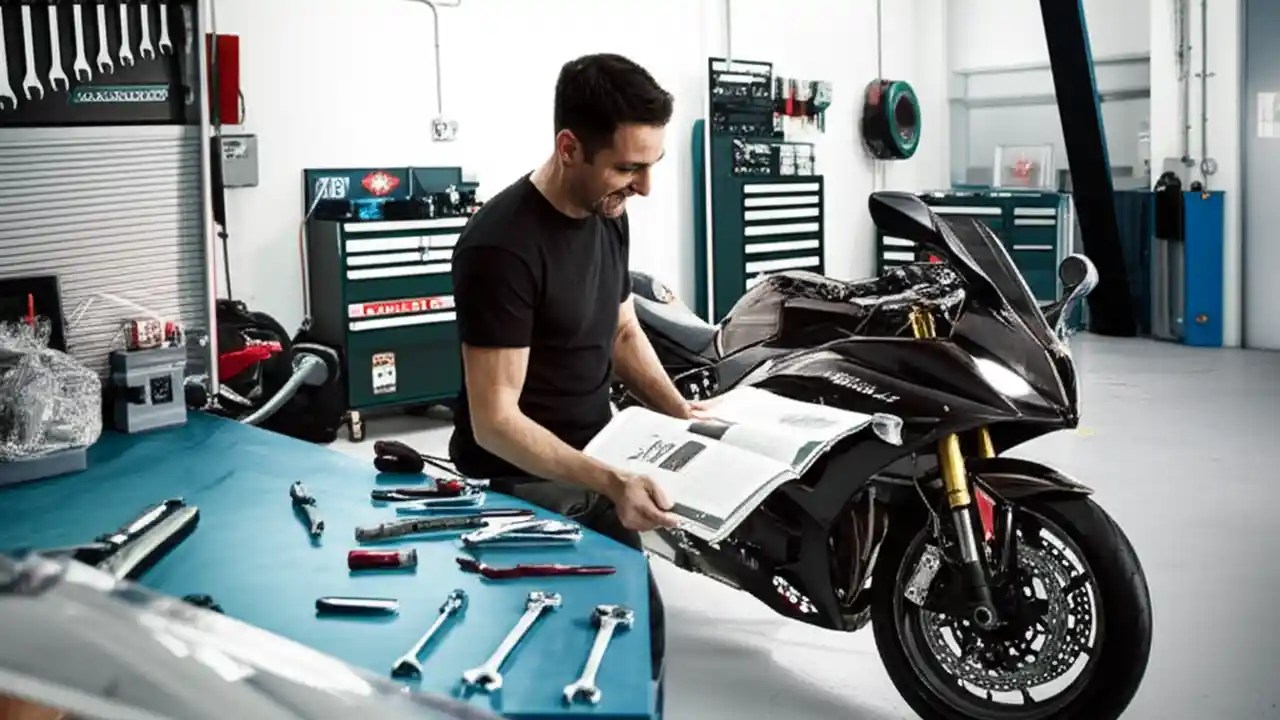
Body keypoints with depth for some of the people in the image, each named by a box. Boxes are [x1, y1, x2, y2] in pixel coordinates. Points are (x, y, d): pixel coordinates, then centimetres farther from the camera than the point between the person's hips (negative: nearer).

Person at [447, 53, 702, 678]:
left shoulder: (608, 214, 1)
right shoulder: (501, 245, -26)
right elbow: (494, 420, -26)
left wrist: (679, 412, 0)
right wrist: (608, 482, -36)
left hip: (594, 464, 8)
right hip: (522, 482, -8)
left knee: (639, 628, 15)